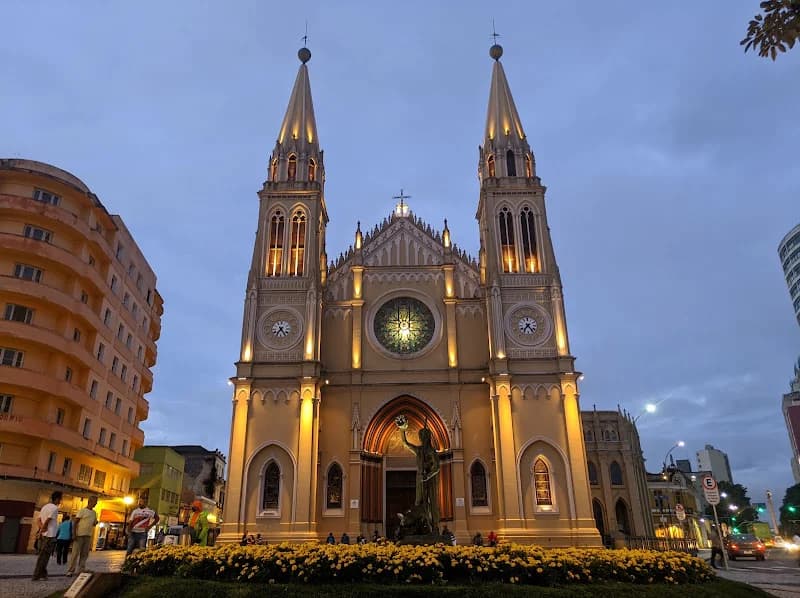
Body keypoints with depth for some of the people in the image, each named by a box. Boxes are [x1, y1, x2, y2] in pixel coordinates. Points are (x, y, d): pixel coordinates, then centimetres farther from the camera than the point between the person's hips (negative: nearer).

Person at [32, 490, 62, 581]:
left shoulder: (45, 507, 15)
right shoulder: (54, 508, -12)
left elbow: (39, 519, 9)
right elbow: (47, 521, -18)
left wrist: (41, 528, -4)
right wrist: (41, 530, -6)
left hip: (43, 535, 9)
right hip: (50, 535, -9)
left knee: (42, 555, 13)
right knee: (44, 556, -4)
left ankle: (43, 574, 18)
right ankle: (36, 576, -3)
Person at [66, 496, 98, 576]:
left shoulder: (94, 513, 14)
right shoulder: (82, 510, -5)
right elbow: (75, 522, -8)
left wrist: (96, 523, -4)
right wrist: (74, 534, -16)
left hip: (88, 536, 6)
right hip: (79, 535, -6)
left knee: (84, 554, 7)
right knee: (75, 553, -4)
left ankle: (81, 571, 13)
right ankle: (70, 571, 2)